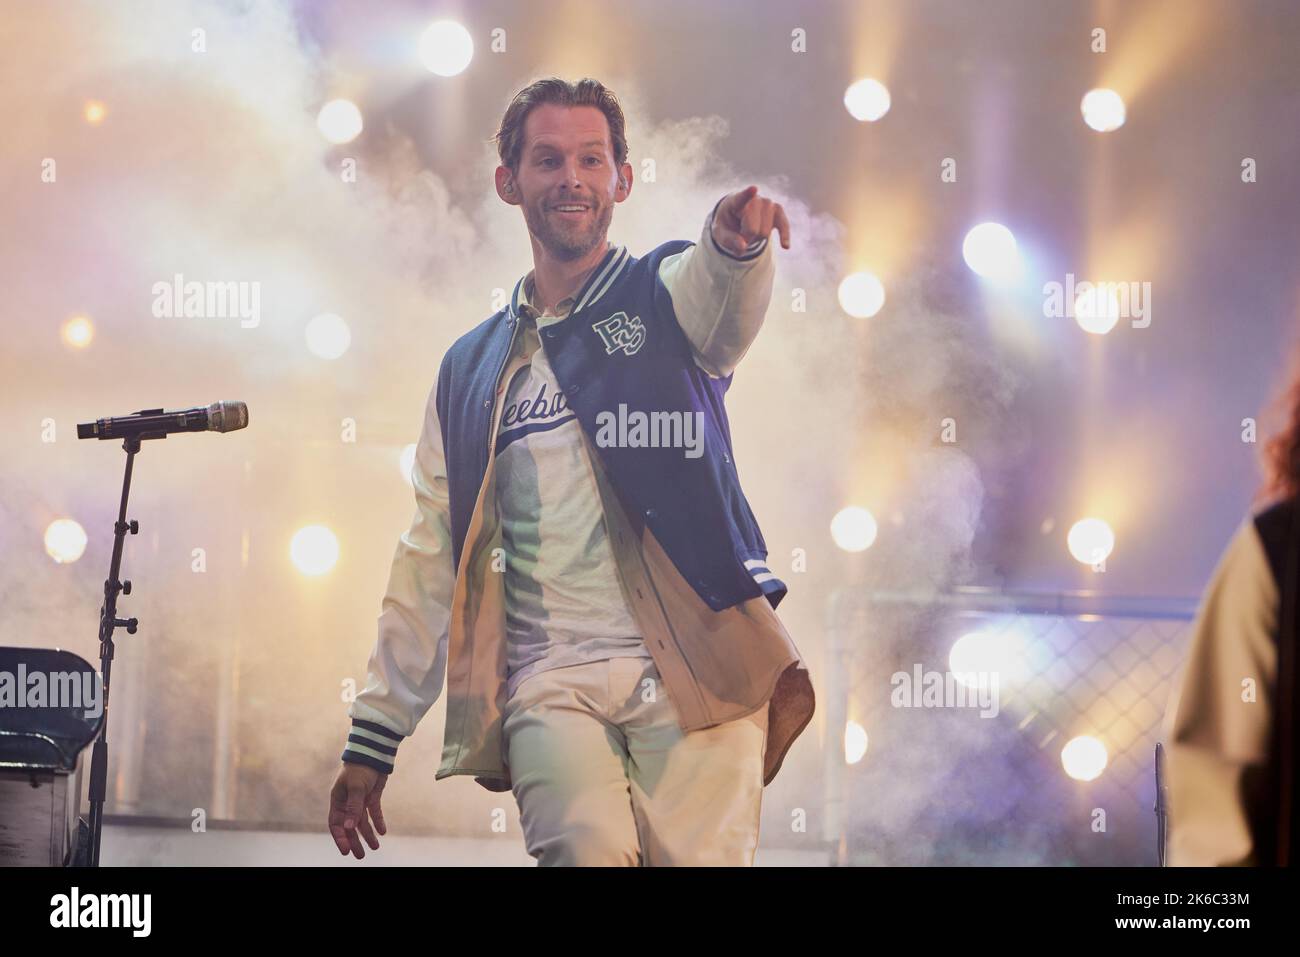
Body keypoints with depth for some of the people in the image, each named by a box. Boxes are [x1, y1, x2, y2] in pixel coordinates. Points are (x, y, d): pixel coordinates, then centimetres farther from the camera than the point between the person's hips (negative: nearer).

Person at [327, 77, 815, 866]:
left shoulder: (666, 293, 11)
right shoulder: (471, 372, 18)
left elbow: (723, 296, -16)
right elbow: (431, 565, 20)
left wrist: (737, 240, -41)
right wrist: (373, 740, 16)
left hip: (696, 668, -1)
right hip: (554, 678, 1)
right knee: (585, 848, -26)